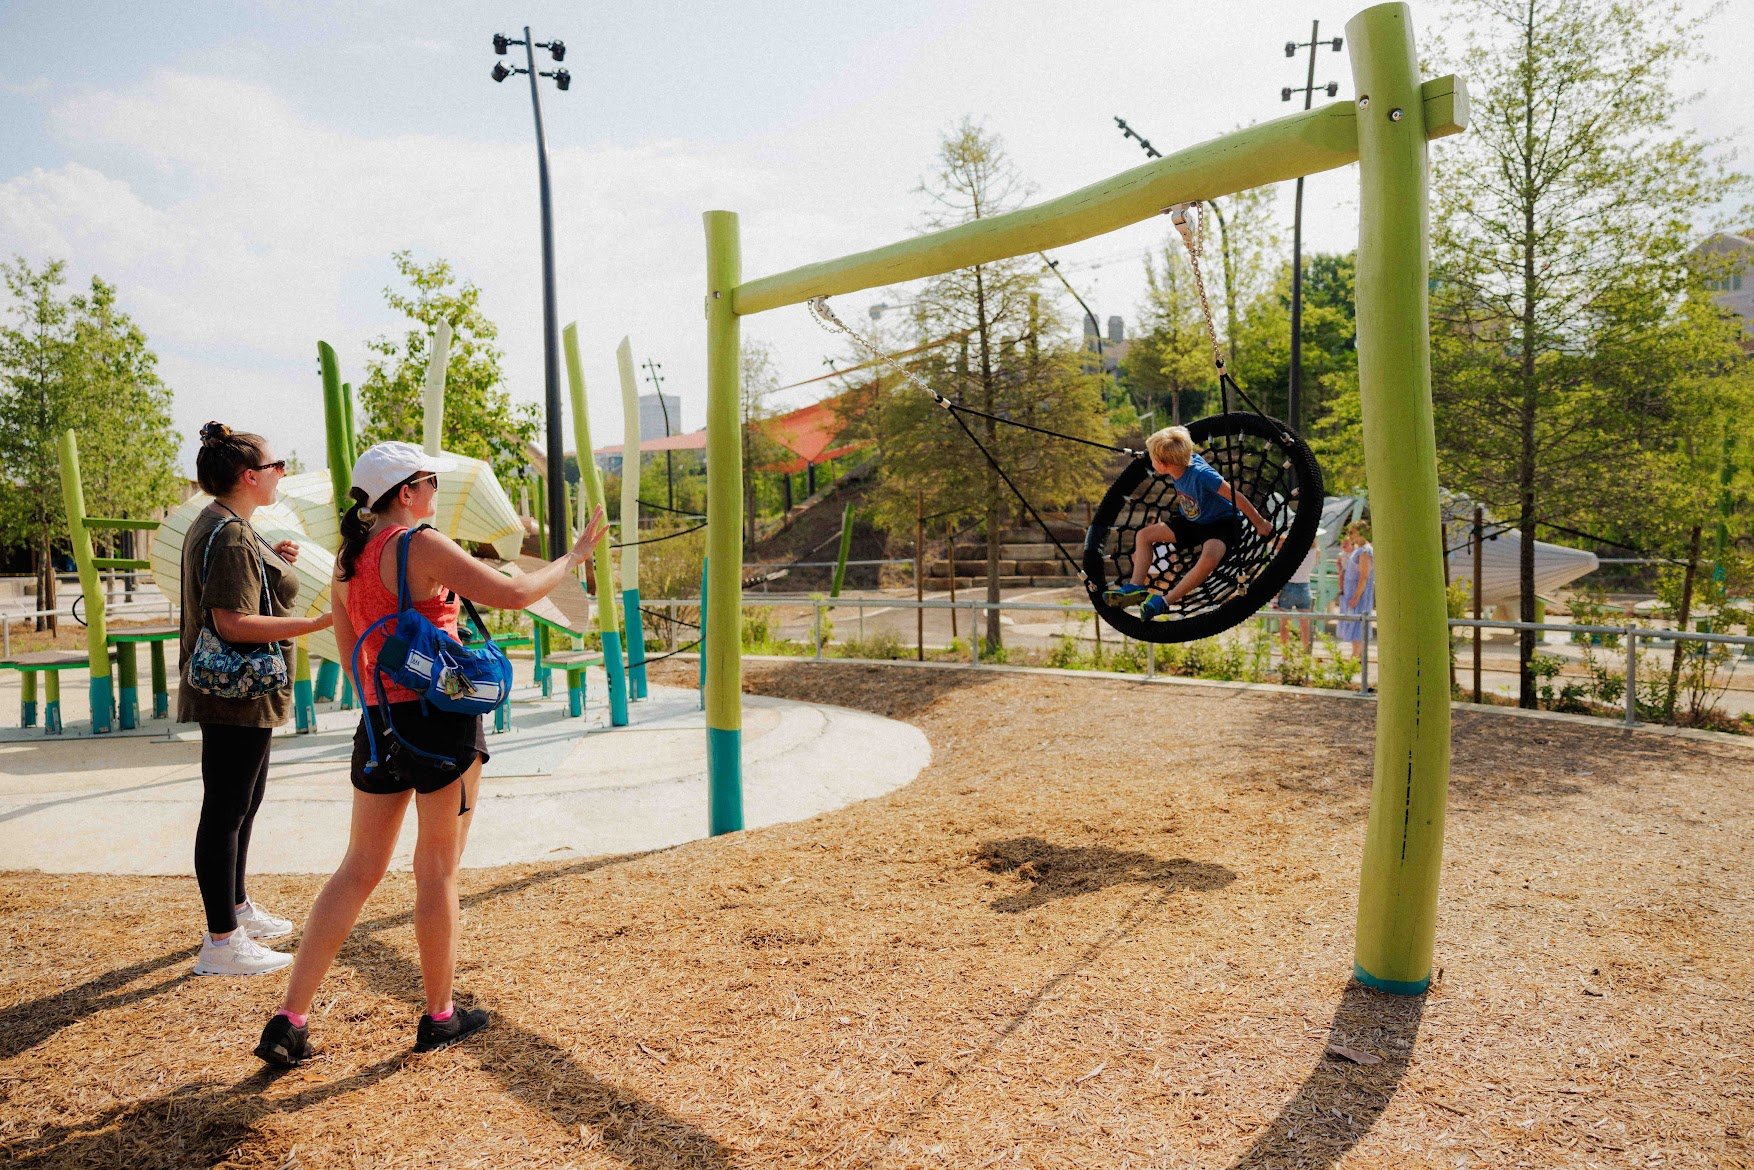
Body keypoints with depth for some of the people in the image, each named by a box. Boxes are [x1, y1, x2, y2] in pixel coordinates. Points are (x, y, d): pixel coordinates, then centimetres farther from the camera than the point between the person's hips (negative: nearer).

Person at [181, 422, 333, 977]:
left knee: (245, 799, 22)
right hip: (237, 696, -11)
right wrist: (321, 623, -29)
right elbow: (233, 624, -27)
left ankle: (236, 907, 38)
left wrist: (274, 564, 10)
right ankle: (221, 943, 4)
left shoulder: (217, 524, 13)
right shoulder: (230, 536, -20)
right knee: (227, 809, -4)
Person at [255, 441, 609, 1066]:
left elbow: (349, 654, 17)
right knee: (437, 870, 5)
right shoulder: (422, 545, -13)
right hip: (441, 714, -7)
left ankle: (289, 1020, 14)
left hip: (379, 718, 7)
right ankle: (440, 1016, 20)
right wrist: (573, 556, -3)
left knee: (360, 868, 14)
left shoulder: (348, 558, 11)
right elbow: (513, 594, -16)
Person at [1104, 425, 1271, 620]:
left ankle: (1165, 601, -34)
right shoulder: (1180, 467, -11)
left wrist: (1260, 524, -17)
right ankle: (1136, 588, -9)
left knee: (1209, 559, -39)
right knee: (1143, 535, 2)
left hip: (1221, 524, -9)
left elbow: (1236, 497, -26)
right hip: (1192, 522, 9)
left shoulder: (1200, 474, -33)